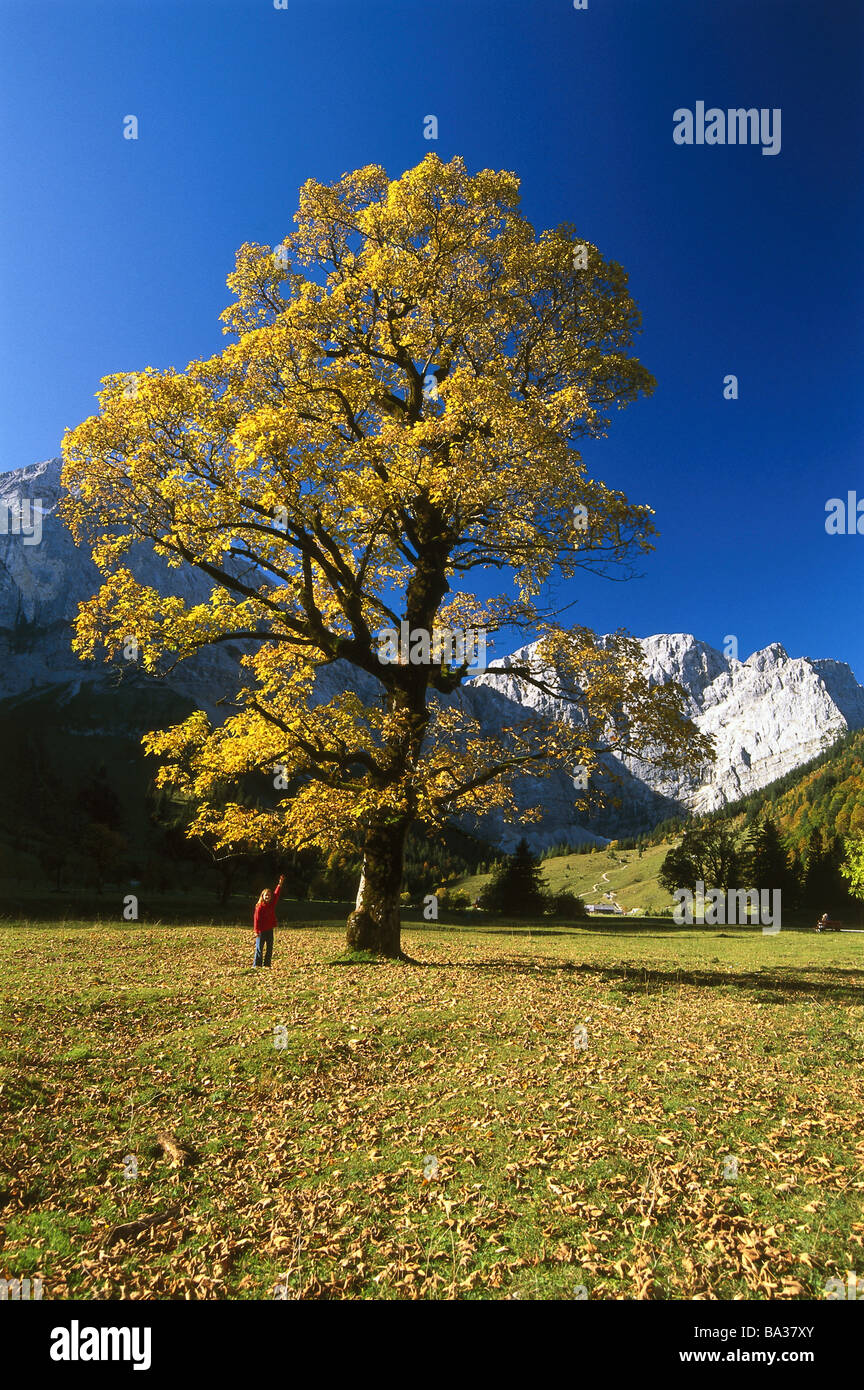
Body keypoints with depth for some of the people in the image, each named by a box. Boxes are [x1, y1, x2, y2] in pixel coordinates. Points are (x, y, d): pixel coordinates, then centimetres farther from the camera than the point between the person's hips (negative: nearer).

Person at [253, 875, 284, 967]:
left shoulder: (272, 904, 5)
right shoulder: (259, 907, -10)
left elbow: (276, 895, 3)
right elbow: (257, 919, -11)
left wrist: (280, 884, -5)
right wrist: (256, 931, -15)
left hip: (270, 930, 6)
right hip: (261, 931, -6)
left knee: (269, 949, 9)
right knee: (259, 948, -2)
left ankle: (266, 965, 18)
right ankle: (257, 965, 4)